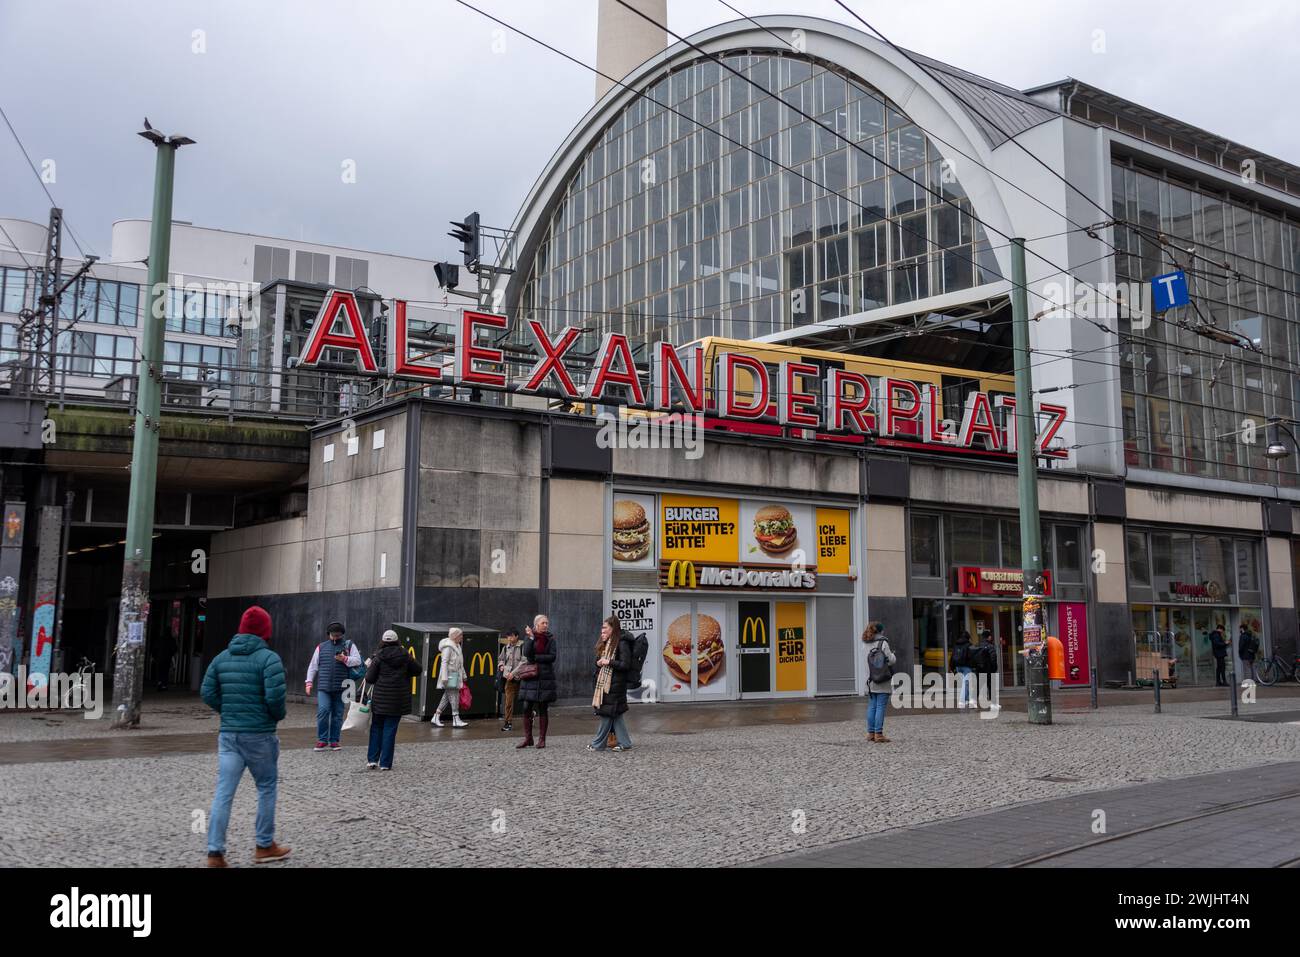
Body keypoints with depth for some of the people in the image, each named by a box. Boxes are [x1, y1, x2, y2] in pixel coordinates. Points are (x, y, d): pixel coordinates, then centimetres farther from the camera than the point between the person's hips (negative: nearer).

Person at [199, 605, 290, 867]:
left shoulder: (222, 657, 8)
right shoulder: (268, 658, -10)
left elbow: (208, 693, 5)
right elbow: (275, 696, -18)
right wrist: (279, 715, 2)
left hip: (228, 734, 4)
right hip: (259, 734, -4)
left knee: (223, 792, 3)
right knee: (266, 788, 13)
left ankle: (215, 852, -1)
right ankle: (265, 846, 21)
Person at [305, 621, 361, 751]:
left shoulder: (349, 646, 9)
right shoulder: (321, 647, 13)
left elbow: (357, 661, -3)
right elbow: (313, 666, 14)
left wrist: (345, 659, -19)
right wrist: (309, 682, 5)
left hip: (340, 687, 0)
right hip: (323, 687, 0)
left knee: (337, 714, 4)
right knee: (323, 711, -14)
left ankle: (334, 741, 13)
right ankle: (322, 740, -2)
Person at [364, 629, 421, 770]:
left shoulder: (379, 656, -7)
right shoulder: (404, 655, -1)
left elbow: (369, 679, -7)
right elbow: (417, 669, 11)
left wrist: (370, 667, 12)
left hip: (380, 697, -1)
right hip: (398, 699, 1)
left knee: (376, 727, 15)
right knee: (390, 729, 5)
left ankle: (372, 759, 12)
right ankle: (385, 763, 4)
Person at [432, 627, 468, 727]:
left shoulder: (457, 646, 18)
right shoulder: (448, 647, -12)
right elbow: (444, 662, -18)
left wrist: (463, 675, 24)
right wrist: (444, 677, -23)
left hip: (456, 675, 9)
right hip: (450, 675, -9)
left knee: (447, 697, 10)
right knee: (454, 696, -9)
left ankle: (436, 717, 15)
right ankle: (456, 720, -8)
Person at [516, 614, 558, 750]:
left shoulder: (551, 639, 5)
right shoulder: (529, 637, 6)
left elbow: (552, 657, -6)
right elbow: (526, 653, -11)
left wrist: (535, 658, -10)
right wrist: (531, 638, -19)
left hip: (545, 677, 0)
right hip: (530, 676, 1)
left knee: (542, 709, 3)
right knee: (527, 708, -2)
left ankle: (542, 739, 10)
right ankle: (528, 738, 9)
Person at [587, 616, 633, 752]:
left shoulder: (621, 643, -12)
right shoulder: (607, 644, 16)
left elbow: (626, 664, -17)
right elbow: (600, 661, 23)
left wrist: (609, 662, -16)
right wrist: (599, 663, 2)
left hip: (615, 684, -9)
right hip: (606, 683, 9)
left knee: (607, 713, -3)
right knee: (614, 715, 9)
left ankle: (598, 744, 3)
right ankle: (624, 743, 13)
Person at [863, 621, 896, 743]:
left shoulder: (867, 644, 7)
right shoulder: (883, 643, -9)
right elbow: (891, 660, -9)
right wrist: (893, 654, 13)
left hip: (871, 682, 6)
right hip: (883, 683, -6)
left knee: (871, 707, 10)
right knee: (881, 707, -4)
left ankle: (870, 733, 14)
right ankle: (878, 734, -6)